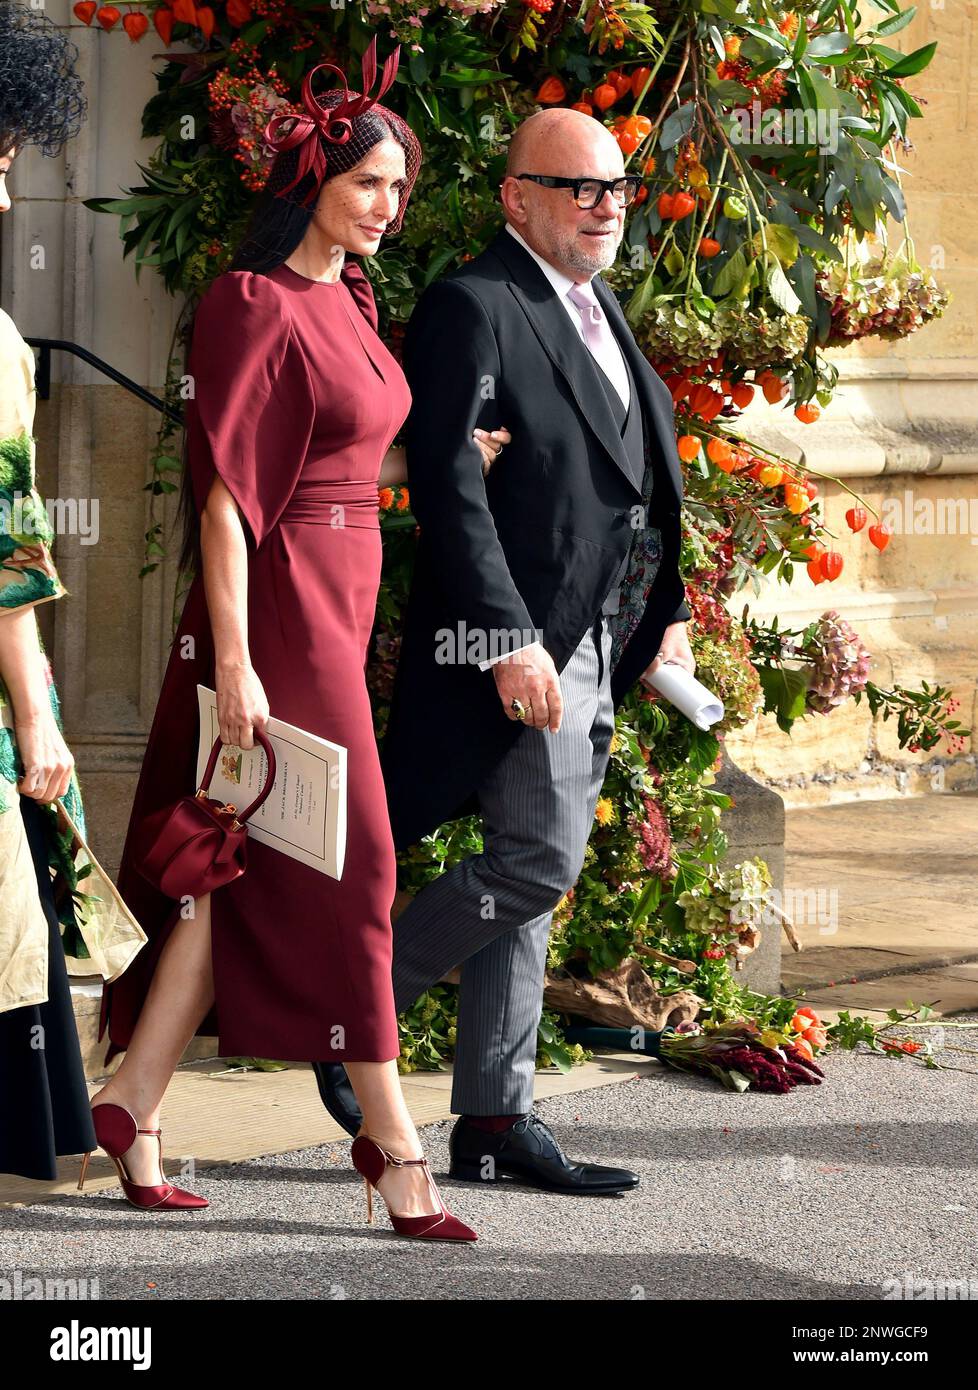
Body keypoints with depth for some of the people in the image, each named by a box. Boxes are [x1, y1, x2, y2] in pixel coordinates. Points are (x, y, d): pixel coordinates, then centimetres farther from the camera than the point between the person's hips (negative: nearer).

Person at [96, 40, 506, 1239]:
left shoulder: (347, 303, 14)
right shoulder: (257, 306, -13)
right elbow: (226, 489, -17)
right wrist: (234, 661, -21)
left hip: (340, 593, 9)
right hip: (280, 602, -9)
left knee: (241, 865, 9)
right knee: (344, 858, -5)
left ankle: (134, 1097, 16)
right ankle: (389, 1140, 1)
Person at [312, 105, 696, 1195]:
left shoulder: (598, 310, 19)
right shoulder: (471, 306, -10)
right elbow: (449, 483, -18)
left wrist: (666, 613, 17)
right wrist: (511, 640, -24)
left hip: (595, 647, 9)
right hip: (519, 643, -9)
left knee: (530, 879, 9)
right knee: (539, 861, -15)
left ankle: (494, 1122, 12)